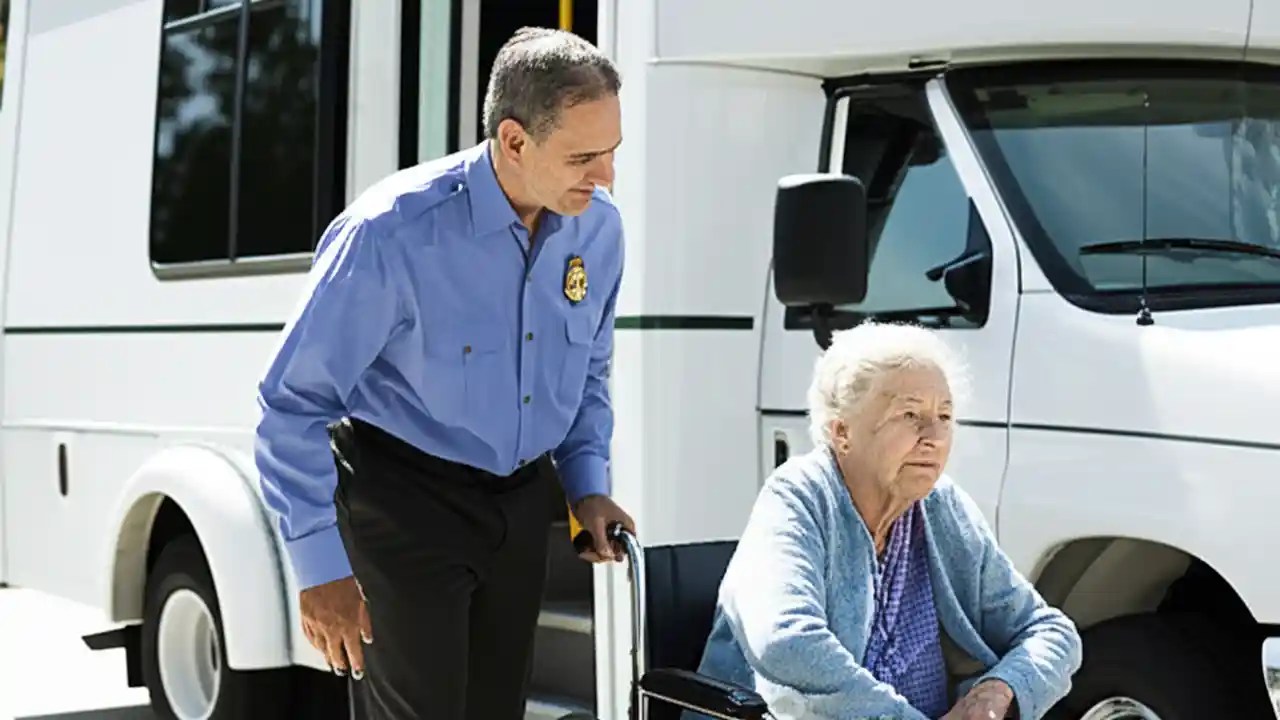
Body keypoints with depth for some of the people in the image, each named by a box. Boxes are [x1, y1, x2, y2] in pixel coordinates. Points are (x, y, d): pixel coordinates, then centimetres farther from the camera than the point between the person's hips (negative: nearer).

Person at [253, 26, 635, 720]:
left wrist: (586, 484, 4)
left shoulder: (598, 228, -4)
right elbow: (293, 403, -16)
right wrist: (319, 566, -16)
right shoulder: (391, 235, -23)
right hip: (403, 501, -6)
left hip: (521, 502, 6)